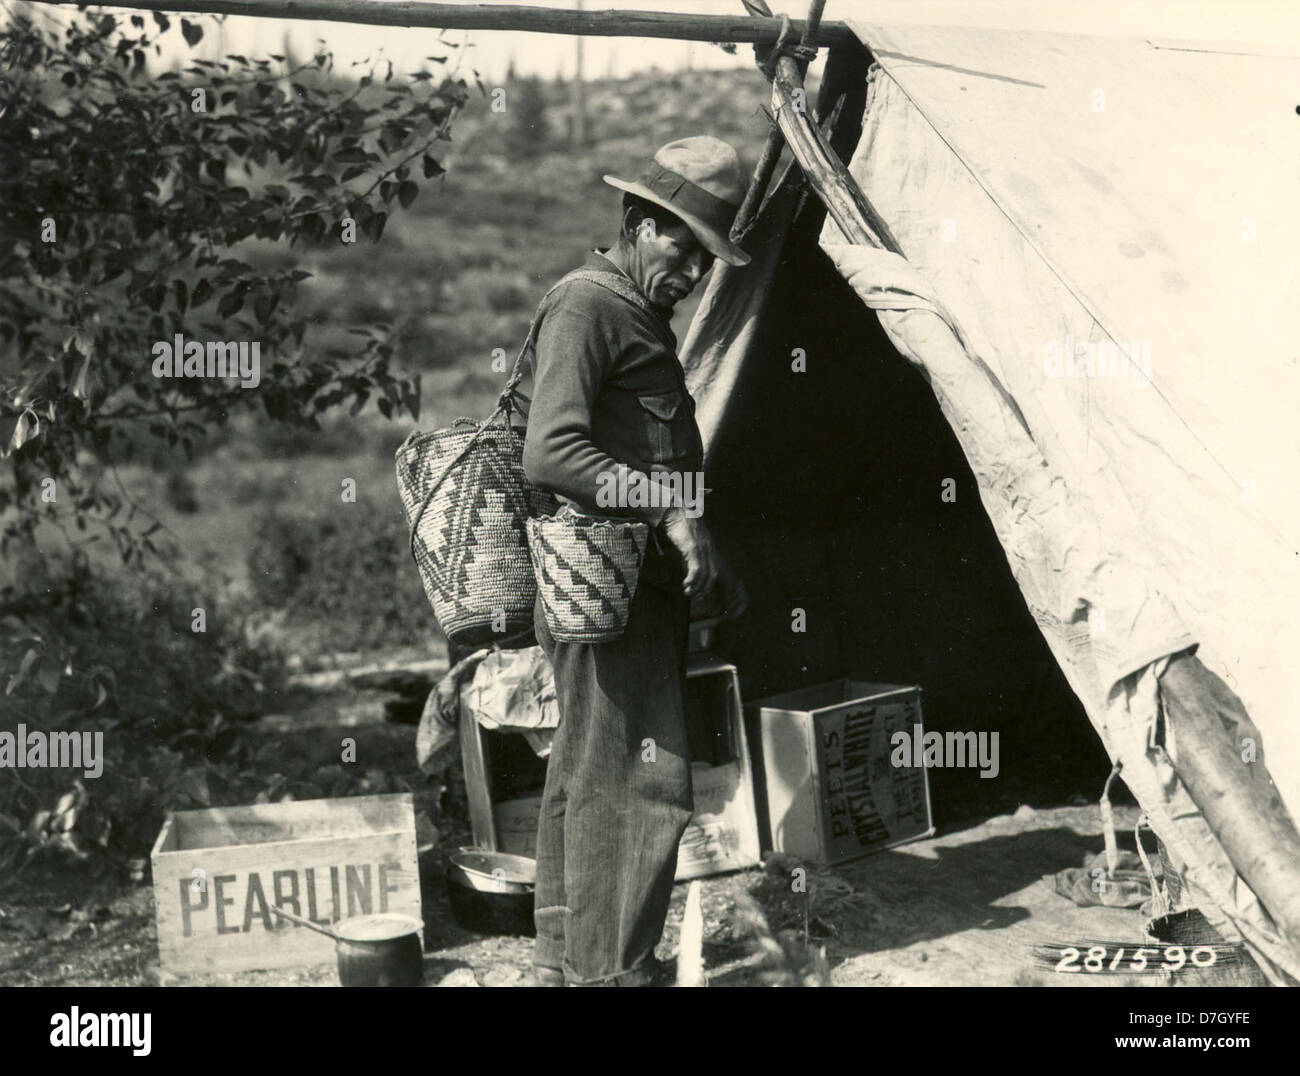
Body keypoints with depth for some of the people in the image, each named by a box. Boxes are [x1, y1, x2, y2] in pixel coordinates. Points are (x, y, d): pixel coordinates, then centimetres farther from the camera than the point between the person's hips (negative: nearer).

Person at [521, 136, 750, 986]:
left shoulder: (641, 315, 20)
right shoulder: (585, 305, -12)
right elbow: (551, 454, -24)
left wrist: (710, 563, 24)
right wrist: (669, 511, -25)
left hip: (643, 582, 10)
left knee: (588, 770, 15)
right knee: (637, 780, -10)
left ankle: (565, 956, 25)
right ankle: (611, 970, -3)